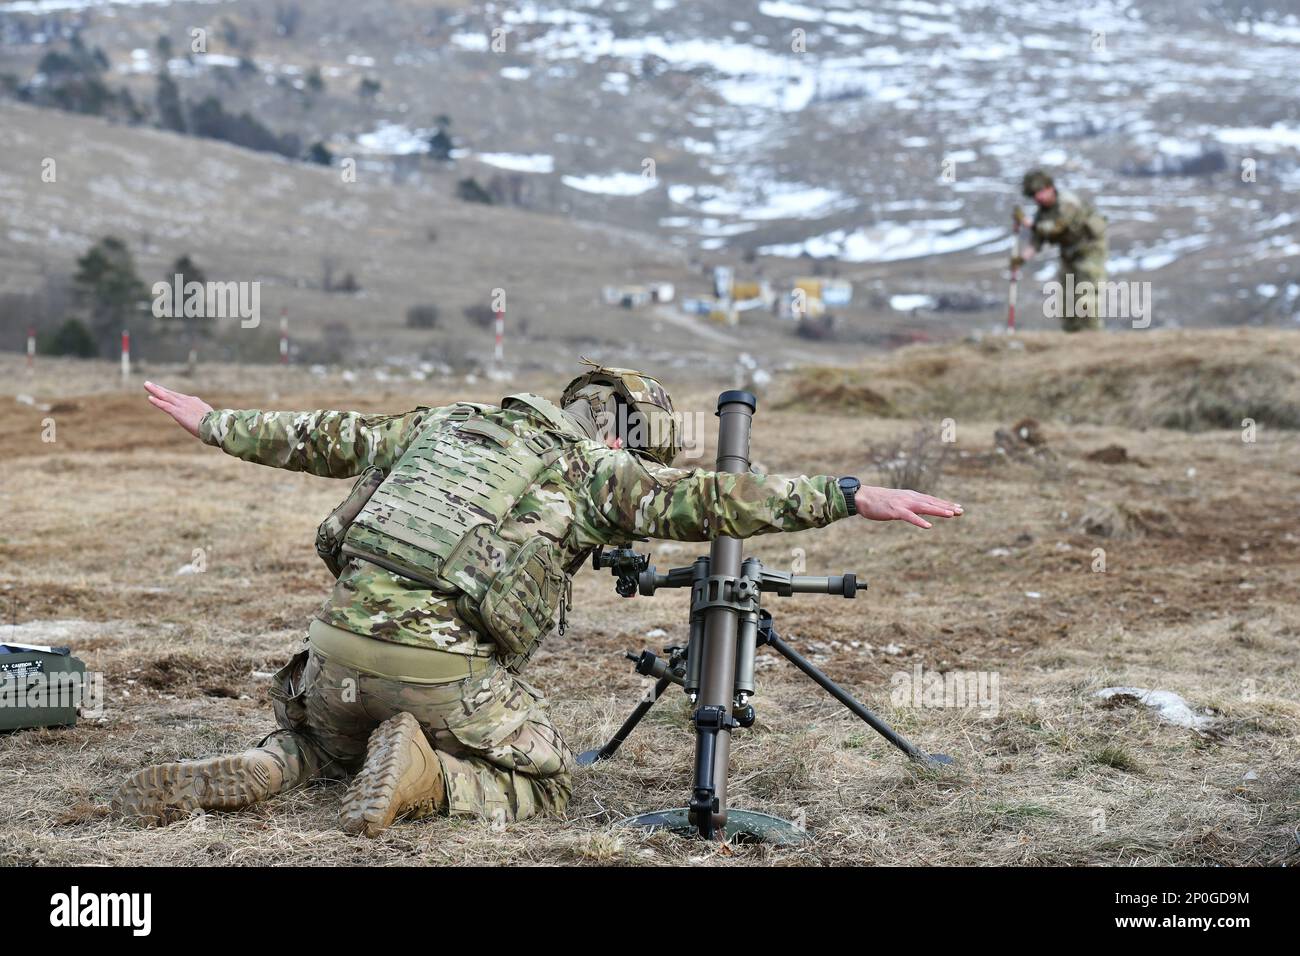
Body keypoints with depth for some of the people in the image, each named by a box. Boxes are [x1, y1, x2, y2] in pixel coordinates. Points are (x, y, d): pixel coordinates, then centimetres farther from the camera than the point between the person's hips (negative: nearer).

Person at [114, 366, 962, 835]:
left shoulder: (447, 423, 21)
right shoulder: (592, 467, 5)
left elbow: (327, 439, 28)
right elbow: (709, 501, -6)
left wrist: (219, 425, 41)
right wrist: (853, 496, -8)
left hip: (342, 639, 6)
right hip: (442, 665, -6)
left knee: (326, 747, 35)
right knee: (544, 783, 14)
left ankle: (248, 773, 4)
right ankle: (422, 780, -12)